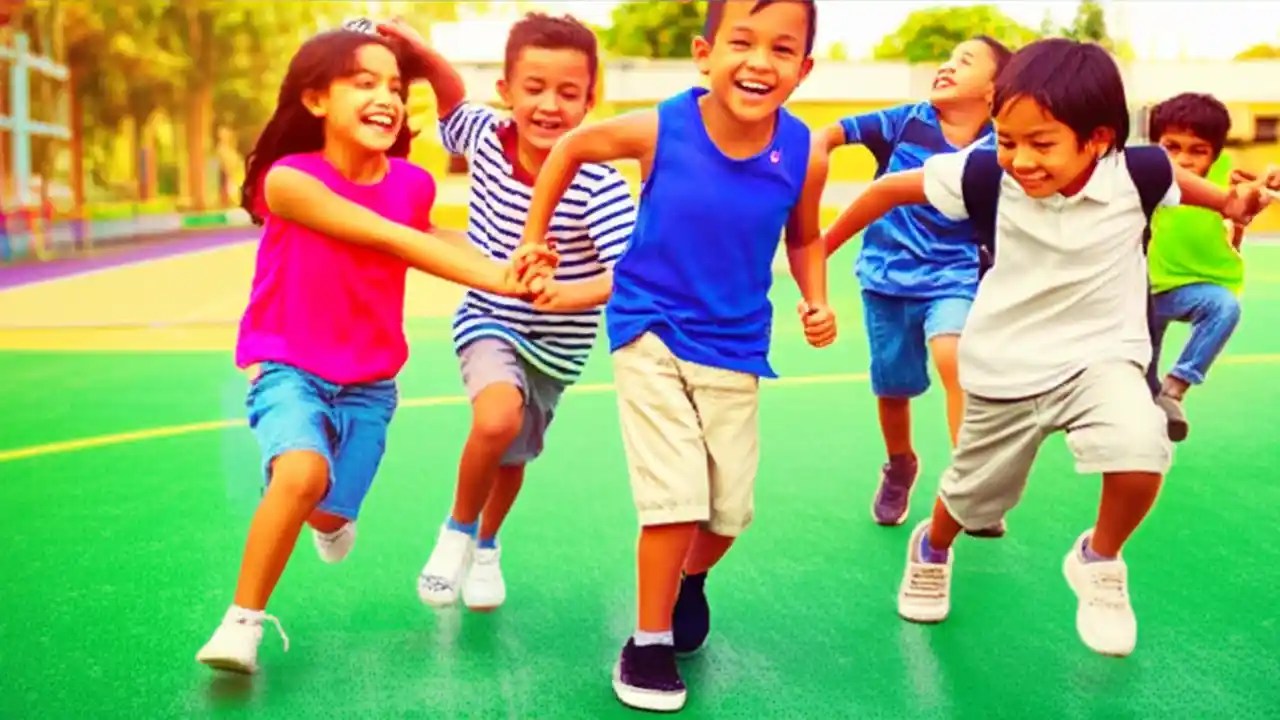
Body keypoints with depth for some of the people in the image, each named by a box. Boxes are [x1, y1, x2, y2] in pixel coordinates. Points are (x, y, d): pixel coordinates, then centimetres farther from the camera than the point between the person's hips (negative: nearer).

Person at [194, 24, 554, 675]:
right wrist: (501, 278, -35)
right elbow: (390, 238, -29)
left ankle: (326, 515, 48)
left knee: (330, 515, 8)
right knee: (302, 474, -31)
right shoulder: (288, 179, -21)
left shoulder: (412, 185, -8)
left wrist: (505, 277, 2)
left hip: (368, 382, 4)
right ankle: (242, 621, -12)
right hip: (289, 368, -4)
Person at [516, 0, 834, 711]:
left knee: (731, 509, 10)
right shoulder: (660, 129, -19)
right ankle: (650, 641, 12)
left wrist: (817, 301, -9)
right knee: (676, 497, -11)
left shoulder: (805, 157, -13)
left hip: (736, 350, 3)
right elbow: (571, 148, 0)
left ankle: (691, 579, 44)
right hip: (652, 336, -3)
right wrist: (533, 240, 3)